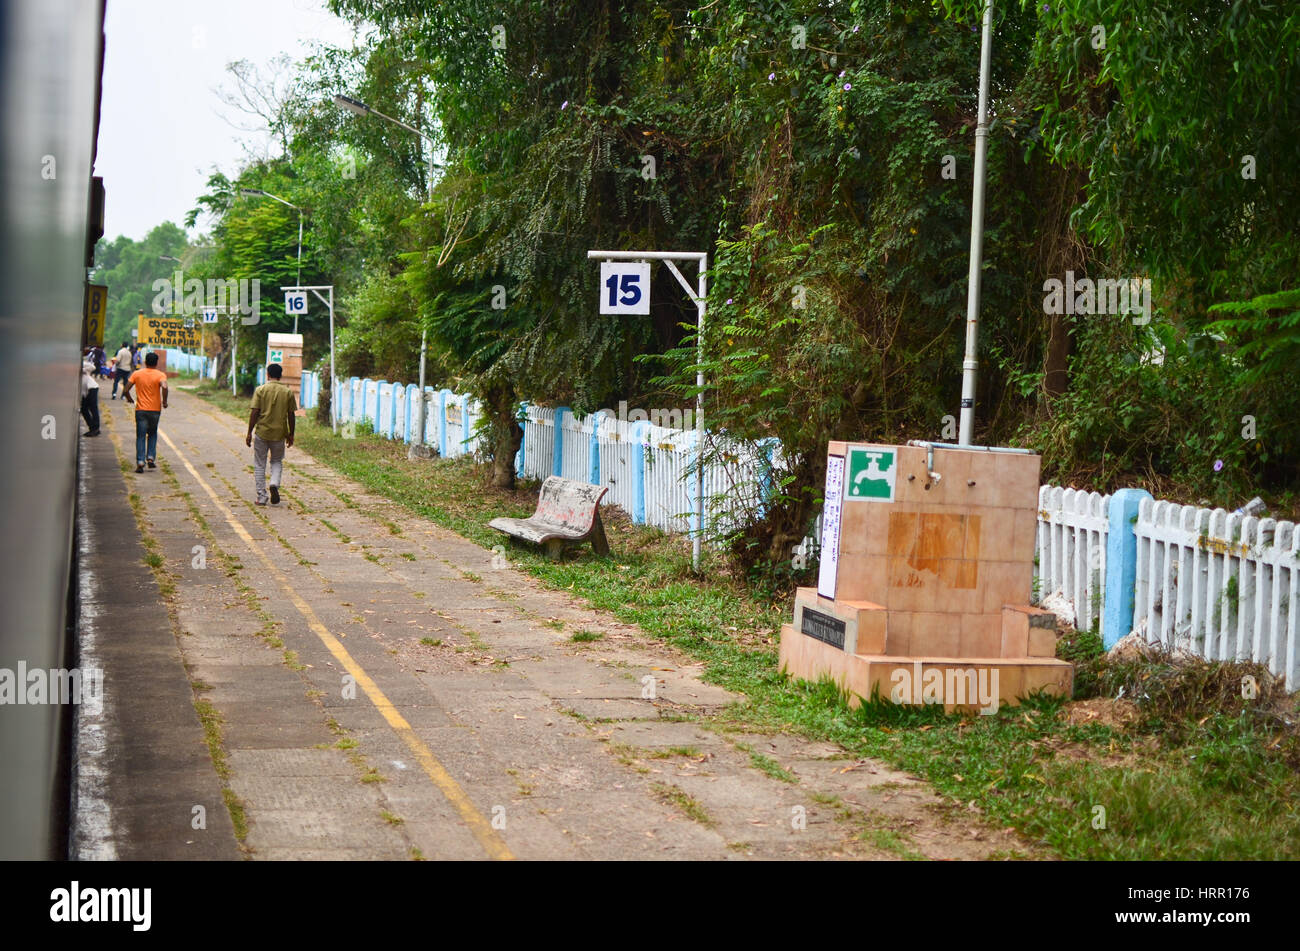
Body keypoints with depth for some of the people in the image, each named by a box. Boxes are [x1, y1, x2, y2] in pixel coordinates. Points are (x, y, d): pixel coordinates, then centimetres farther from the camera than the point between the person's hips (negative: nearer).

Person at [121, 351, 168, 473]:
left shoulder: (137, 374, 1)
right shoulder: (160, 375, -5)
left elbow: (126, 390, -3)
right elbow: (164, 387, -25)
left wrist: (129, 399, 17)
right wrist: (164, 401, -12)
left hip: (141, 409, 0)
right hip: (155, 410, 0)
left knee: (141, 436, 3)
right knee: (152, 434, 20)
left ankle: (140, 462, -9)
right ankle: (150, 457, 7)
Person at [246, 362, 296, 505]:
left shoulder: (260, 390, -5)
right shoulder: (288, 392, 0)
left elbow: (254, 412, -8)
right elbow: (291, 415, 2)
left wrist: (249, 433, -3)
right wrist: (291, 434, 12)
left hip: (262, 433, -2)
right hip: (279, 433, 2)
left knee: (259, 465, 9)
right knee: (277, 461, 20)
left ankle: (261, 497, 7)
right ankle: (274, 484, -6)